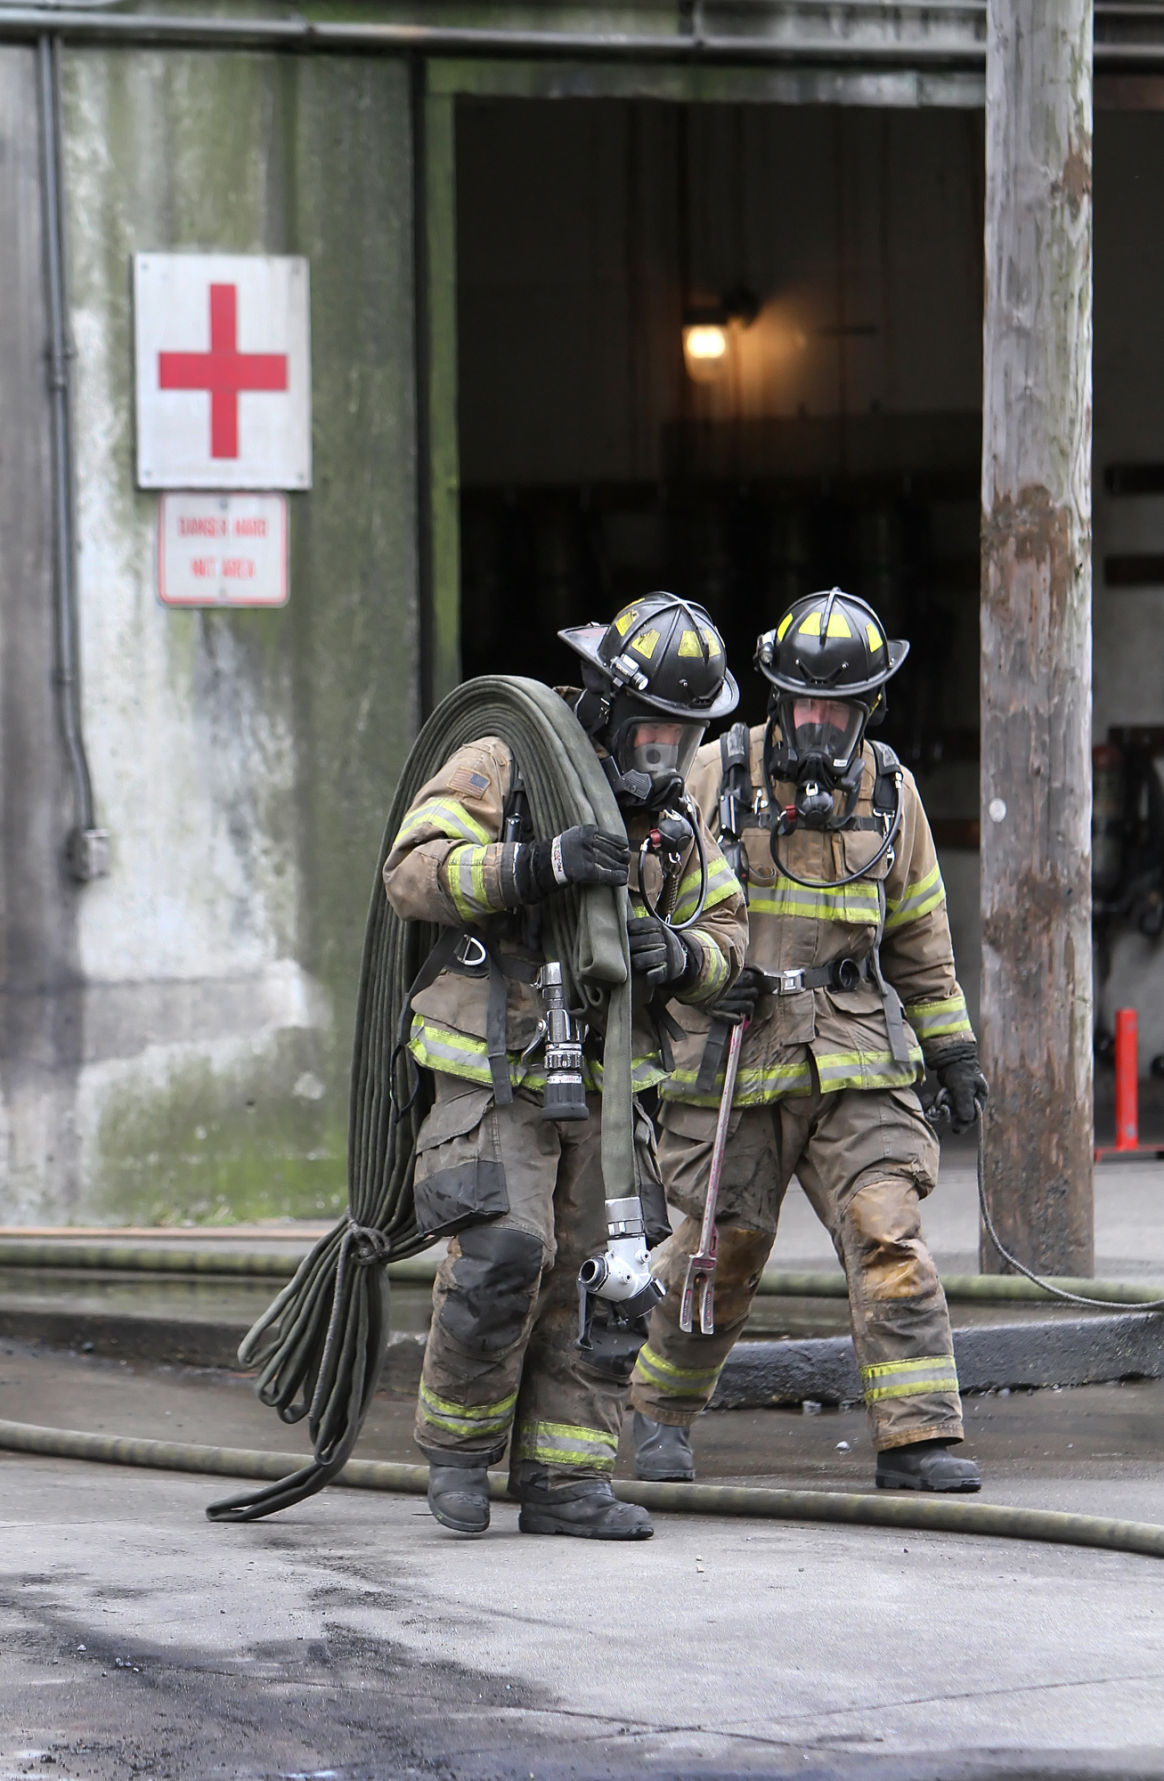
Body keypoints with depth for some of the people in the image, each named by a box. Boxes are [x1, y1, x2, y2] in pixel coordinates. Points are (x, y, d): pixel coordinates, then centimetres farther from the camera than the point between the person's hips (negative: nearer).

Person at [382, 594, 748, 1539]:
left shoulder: (675, 814, 13)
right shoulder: (497, 772, -5)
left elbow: (728, 937, 12)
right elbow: (415, 873, -18)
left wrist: (681, 954, -13)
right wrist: (538, 864, -31)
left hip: (606, 1087, 6)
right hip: (496, 1076, -6)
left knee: (603, 1281, 1)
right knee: (505, 1254, -20)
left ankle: (565, 1478, 9)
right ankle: (458, 1444, 1)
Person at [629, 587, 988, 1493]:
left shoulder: (888, 789, 9)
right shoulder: (719, 774, -1)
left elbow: (920, 935, 18)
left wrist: (952, 1046, 16)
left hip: (855, 1053, 2)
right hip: (733, 1052, -2)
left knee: (890, 1235, -12)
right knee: (720, 1248, 5)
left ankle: (918, 1439, -12)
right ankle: (662, 1411, 28)